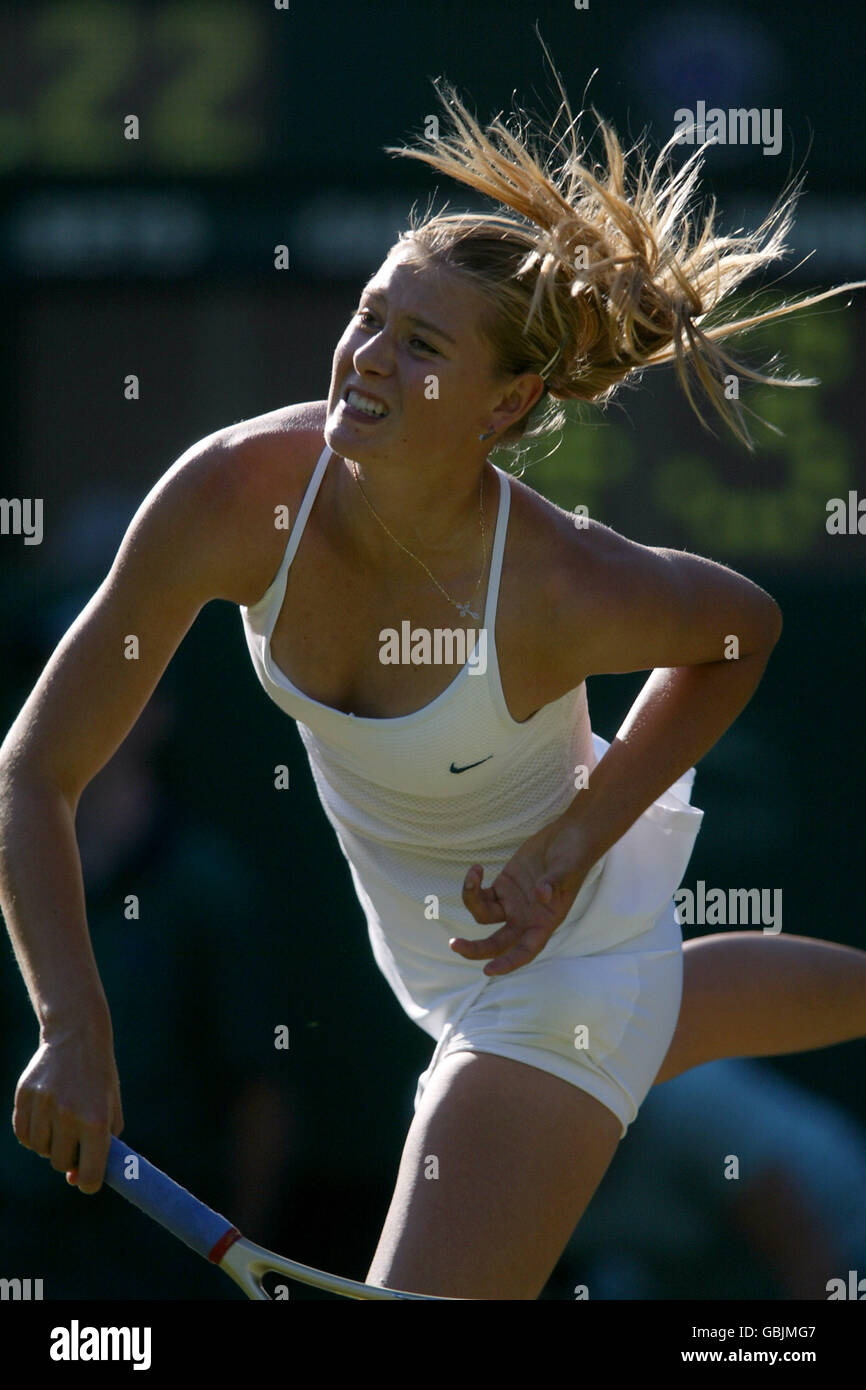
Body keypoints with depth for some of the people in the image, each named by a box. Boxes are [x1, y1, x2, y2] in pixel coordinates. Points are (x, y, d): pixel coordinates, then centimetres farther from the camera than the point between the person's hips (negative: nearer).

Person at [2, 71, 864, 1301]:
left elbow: (742, 625, -12)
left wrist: (574, 847, -22)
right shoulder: (232, 497, -29)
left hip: (558, 949, -6)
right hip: (416, 933, 6)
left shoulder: (567, 588, -36)